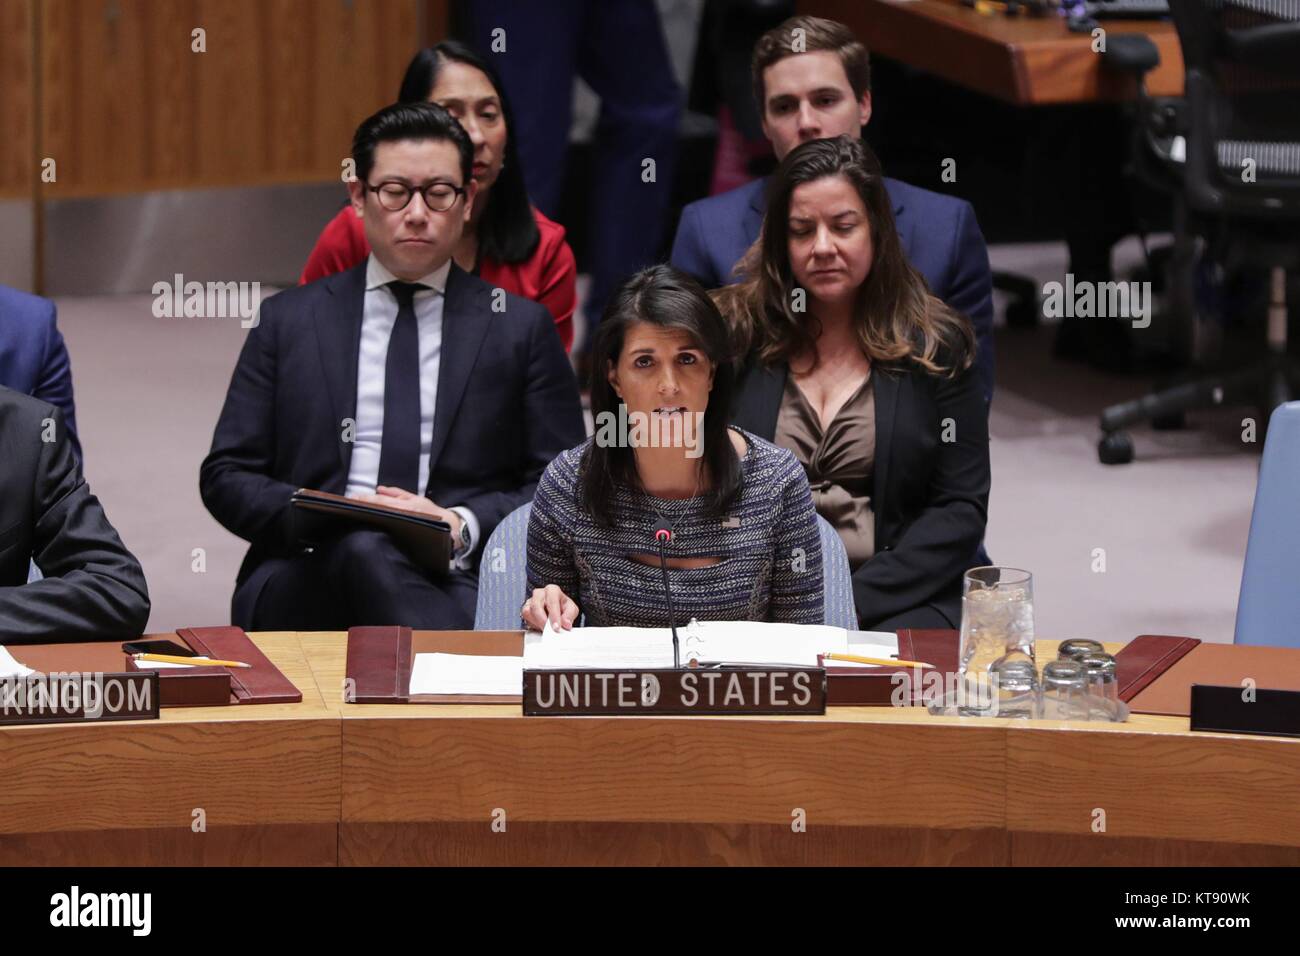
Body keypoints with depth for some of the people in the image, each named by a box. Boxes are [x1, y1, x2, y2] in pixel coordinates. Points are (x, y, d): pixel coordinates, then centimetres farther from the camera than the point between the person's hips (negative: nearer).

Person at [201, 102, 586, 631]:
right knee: (360, 548, -38)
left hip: (460, 580, -1)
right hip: (306, 580, 1)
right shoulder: (289, 321, 18)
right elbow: (226, 477, 14)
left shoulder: (520, 326, 17)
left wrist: (461, 526, -8)